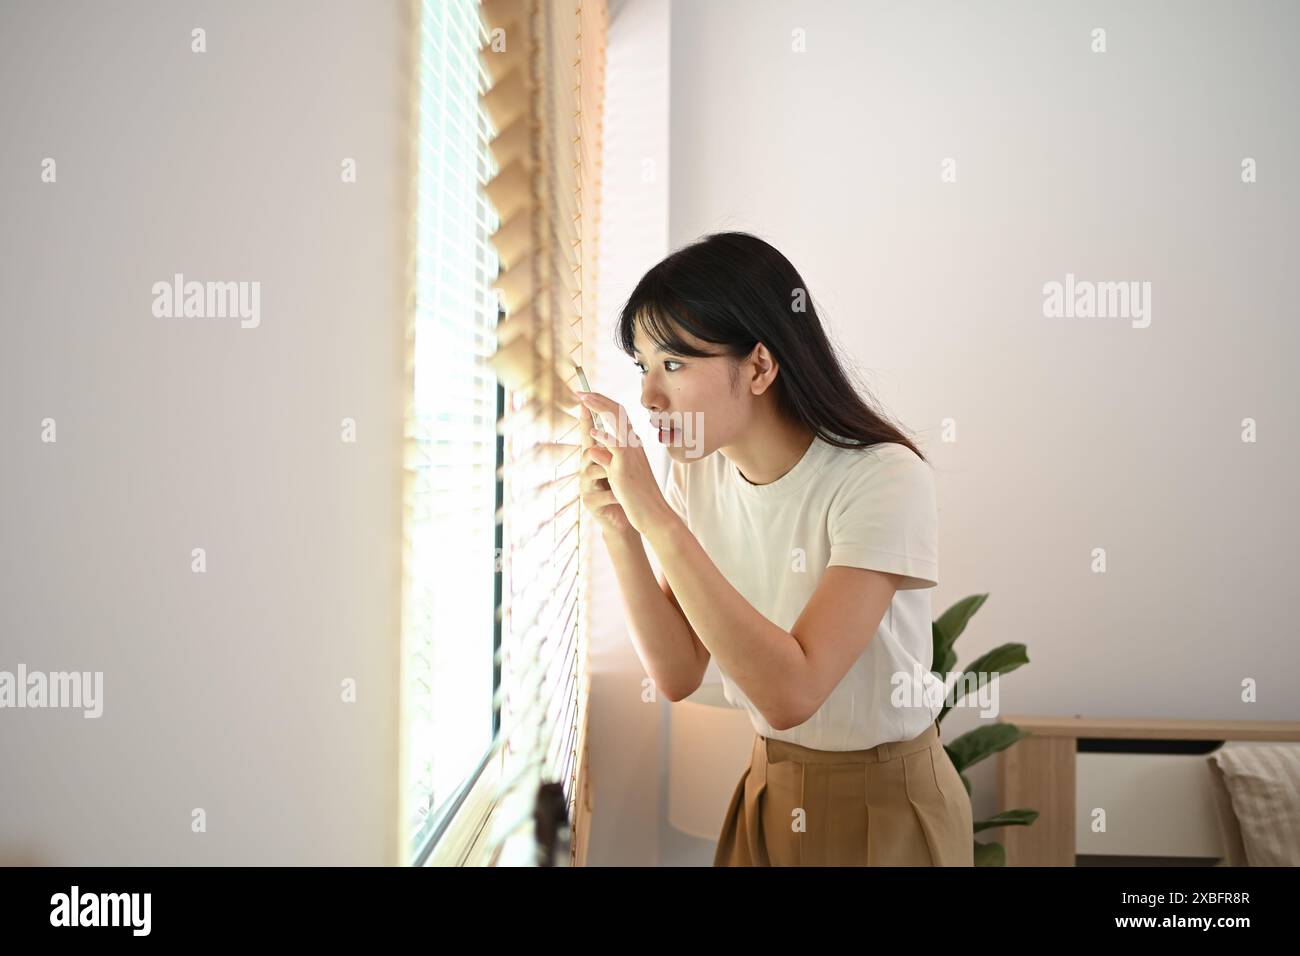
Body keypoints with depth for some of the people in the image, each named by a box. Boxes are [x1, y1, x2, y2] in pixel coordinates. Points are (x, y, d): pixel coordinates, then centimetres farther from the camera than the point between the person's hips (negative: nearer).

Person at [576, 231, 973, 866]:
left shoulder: (881, 479, -25)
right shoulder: (698, 475, -6)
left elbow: (791, 692, -32)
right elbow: (678, 675, -7)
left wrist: (656, 516, -35)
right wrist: (620, 533, -21)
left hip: (885, 812, -5)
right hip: (766, 796, 5)